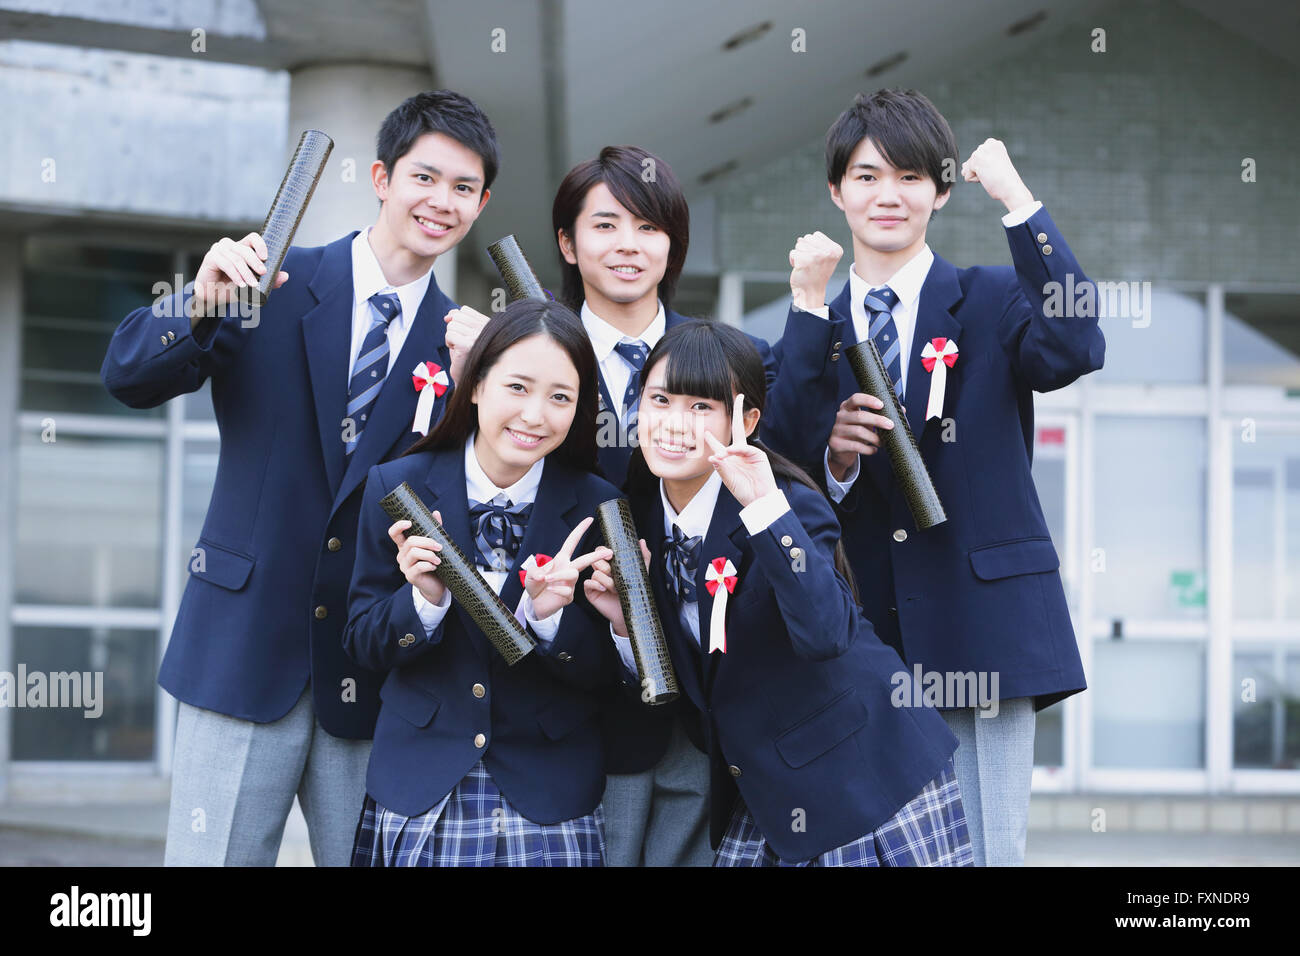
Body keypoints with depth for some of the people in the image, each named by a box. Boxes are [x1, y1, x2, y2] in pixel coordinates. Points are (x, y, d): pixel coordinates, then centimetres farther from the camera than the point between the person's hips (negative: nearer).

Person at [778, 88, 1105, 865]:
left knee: (987, 852, -4)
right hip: (866, 639, 3)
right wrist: (835, 458, -12)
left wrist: (1018, 199, -20)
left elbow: (1076, 349, -20)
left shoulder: (991, 303, 3)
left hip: (983, 624, -3)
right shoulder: (817, 331, 12)